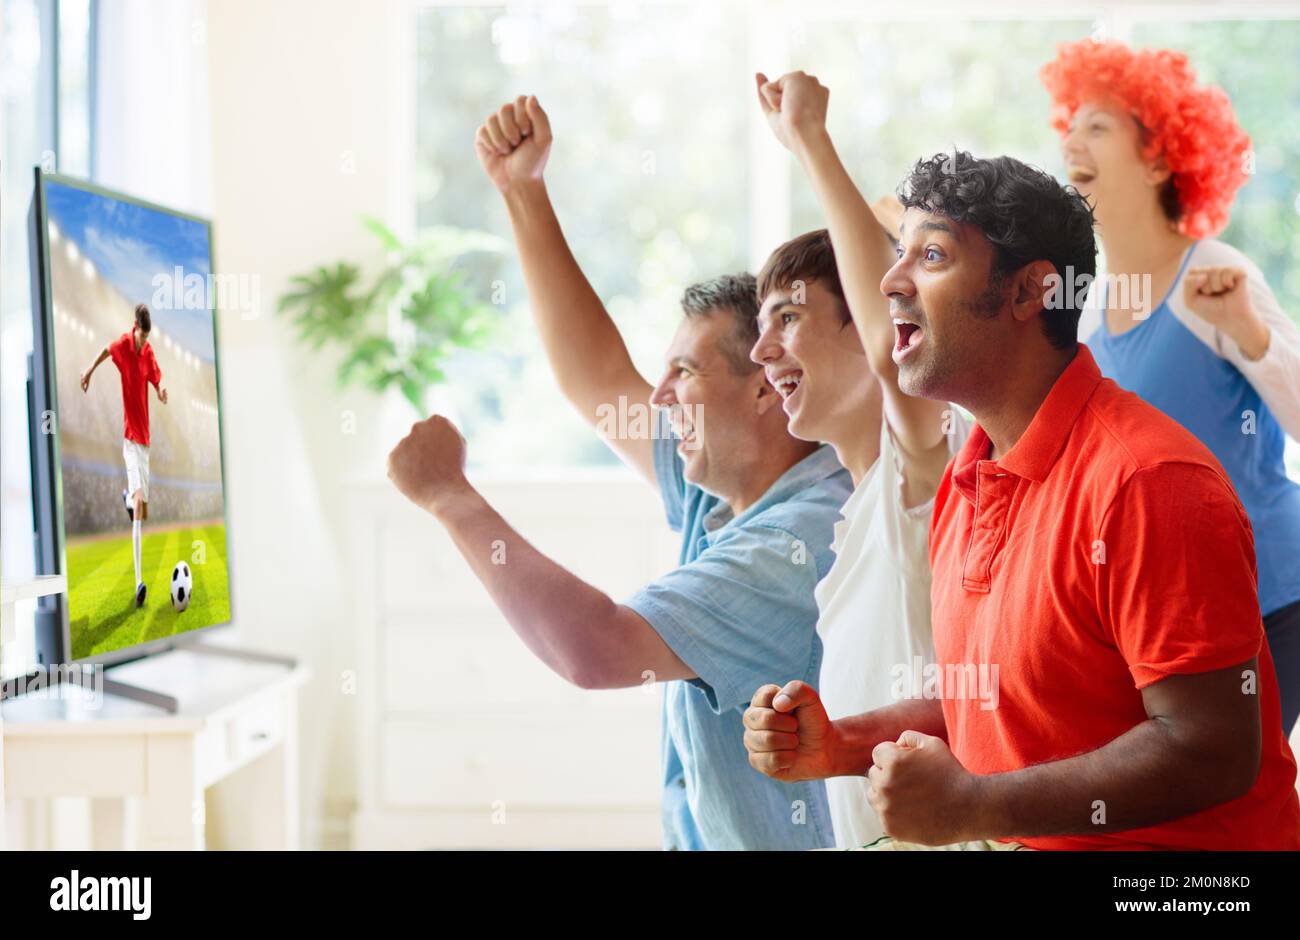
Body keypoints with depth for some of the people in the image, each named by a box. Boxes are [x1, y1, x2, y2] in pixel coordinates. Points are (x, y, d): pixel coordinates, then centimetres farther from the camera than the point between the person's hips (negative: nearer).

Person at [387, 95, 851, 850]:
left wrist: (451, 495, -15)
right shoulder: (725, 497, 8)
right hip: (703, 837, 8)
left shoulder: (806, 539, -19)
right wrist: (524, 192, 19)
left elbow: (599, 651, -26)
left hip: (779, 840, -8)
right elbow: (597, 379, 19)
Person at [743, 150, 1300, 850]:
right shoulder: (968, 479, 9)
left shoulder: (1144, 479, -19)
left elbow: (1214, 750, -21)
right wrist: (836, 746, 2)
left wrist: (972, 806, -20)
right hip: (1010, 839, 8)